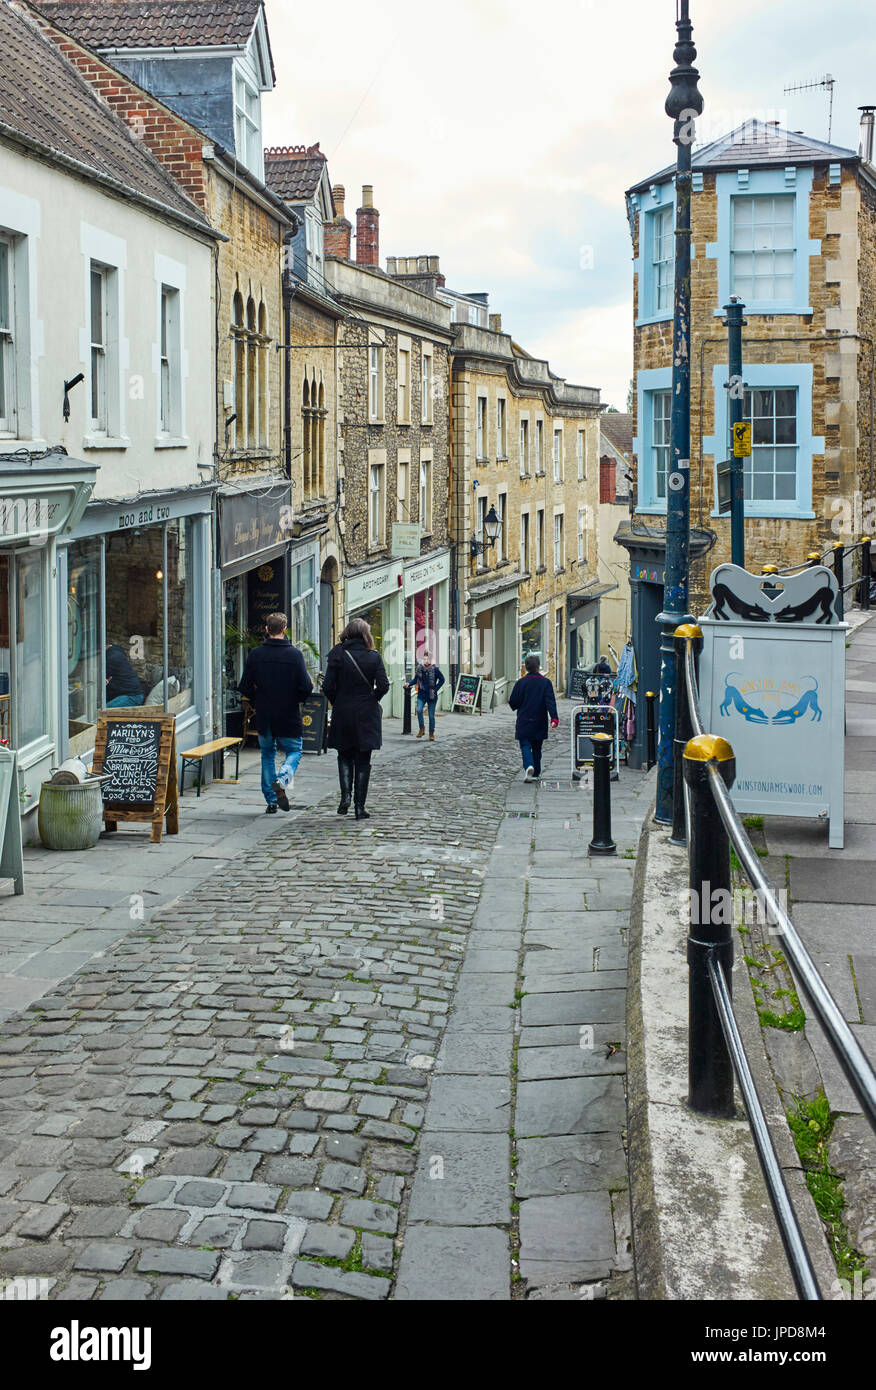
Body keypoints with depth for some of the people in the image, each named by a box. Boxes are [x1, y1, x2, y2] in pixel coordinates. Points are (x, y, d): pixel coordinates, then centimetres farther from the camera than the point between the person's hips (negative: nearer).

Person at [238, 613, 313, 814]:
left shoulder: (256, 654, -4)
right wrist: (298, 698, 7)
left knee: (267, 754, 16)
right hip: (289, 716, -2)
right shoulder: (294, 654, -10)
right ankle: (282, 779, -16)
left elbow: (245, 687, -3)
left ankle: (271, 801, 13)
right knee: (294, 750, 14)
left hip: (264, 716, 2)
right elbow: (306, 687, -14)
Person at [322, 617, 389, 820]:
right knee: (363, 761, 7)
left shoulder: (337, 655, -6)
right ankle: (360, 806, 5)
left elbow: (328, 686, -10)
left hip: (342, 714, 0)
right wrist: (372, 701, 8)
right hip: (367, 716, 0)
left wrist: (336, 703, 7)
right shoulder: (374, 657, -5)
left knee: (345, 756, 17)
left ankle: (346, 795, -4)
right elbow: (383, 686, -9)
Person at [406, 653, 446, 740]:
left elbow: (442, 679, 1)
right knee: (419, 710, -21)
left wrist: (435, 688, -7)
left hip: (432, 696, -2)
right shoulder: (420, 668, 1)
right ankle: (422, 728, -2)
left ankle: (431, 733, 19)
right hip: (421, 694, 2)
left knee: (431, 715, 5)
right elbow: (416, 679, 14)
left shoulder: (435, 669, -8)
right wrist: (409, 683, -3)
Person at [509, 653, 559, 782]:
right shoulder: (545, 682, -3)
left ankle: (529, 766, -27)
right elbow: (550, 701, -13)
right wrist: (554, 718, -19)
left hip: (524, 722, -2)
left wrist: (519, 708, 19)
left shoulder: (521, 682, -6)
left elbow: (513, 702, -4)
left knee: (525, 745, 0)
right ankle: (536, 773, 19)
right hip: (540, 723, 2)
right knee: (537, 747, 15)